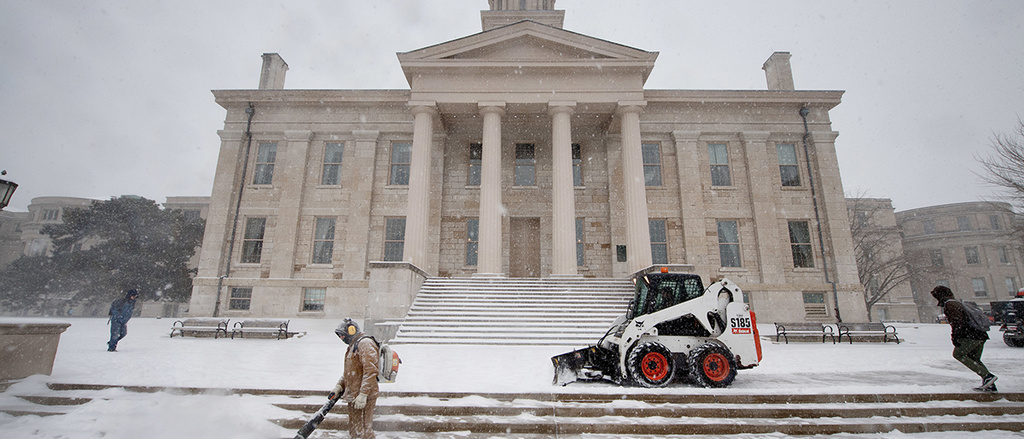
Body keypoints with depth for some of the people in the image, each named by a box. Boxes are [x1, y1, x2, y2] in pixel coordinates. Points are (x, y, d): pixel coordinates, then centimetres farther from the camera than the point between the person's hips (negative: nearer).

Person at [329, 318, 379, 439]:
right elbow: (347, 372, 26)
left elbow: (370, 371, -23)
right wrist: (338, 387, 12)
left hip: (363, 398, -10)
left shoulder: (365, 343, -15)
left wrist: (363, 395, -25)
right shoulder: (353, 345, 19)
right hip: (354, 397, 10)